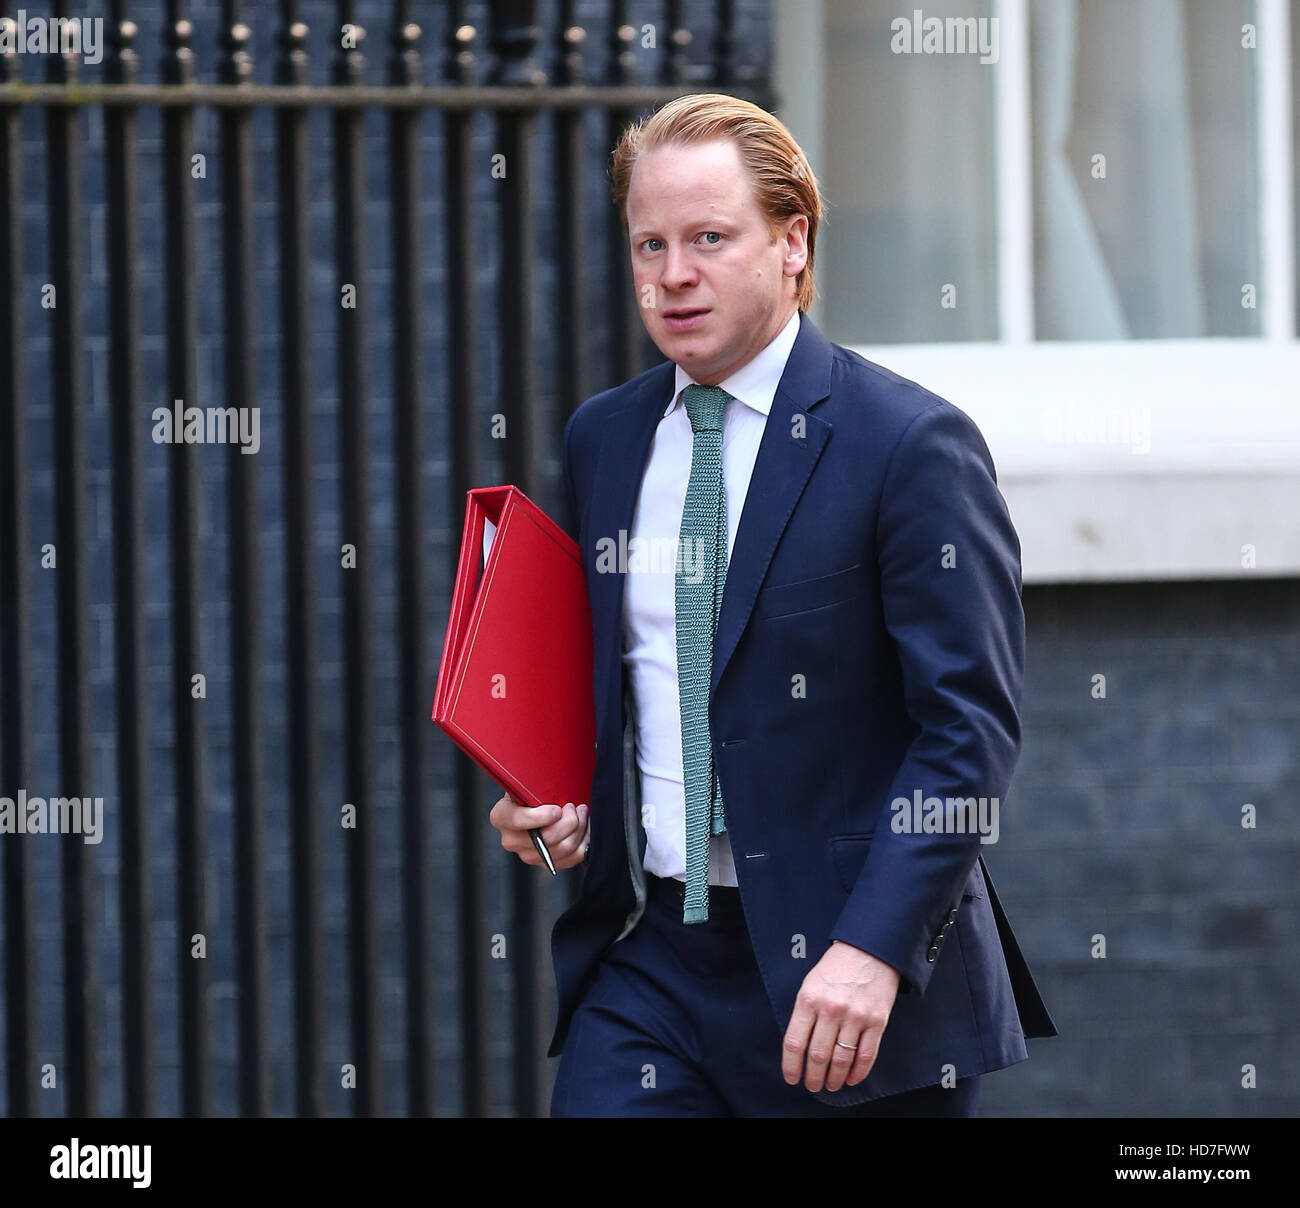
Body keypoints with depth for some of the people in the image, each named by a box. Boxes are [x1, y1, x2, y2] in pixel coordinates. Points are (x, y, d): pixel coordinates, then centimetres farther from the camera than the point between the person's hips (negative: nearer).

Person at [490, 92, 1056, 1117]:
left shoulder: (910, 444, -9)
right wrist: (557, 795, 3)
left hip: (854, 967, -5)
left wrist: (873, 948, -21)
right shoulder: (601, 439, 11)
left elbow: (970, 725, -12)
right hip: (644, 962, 5)